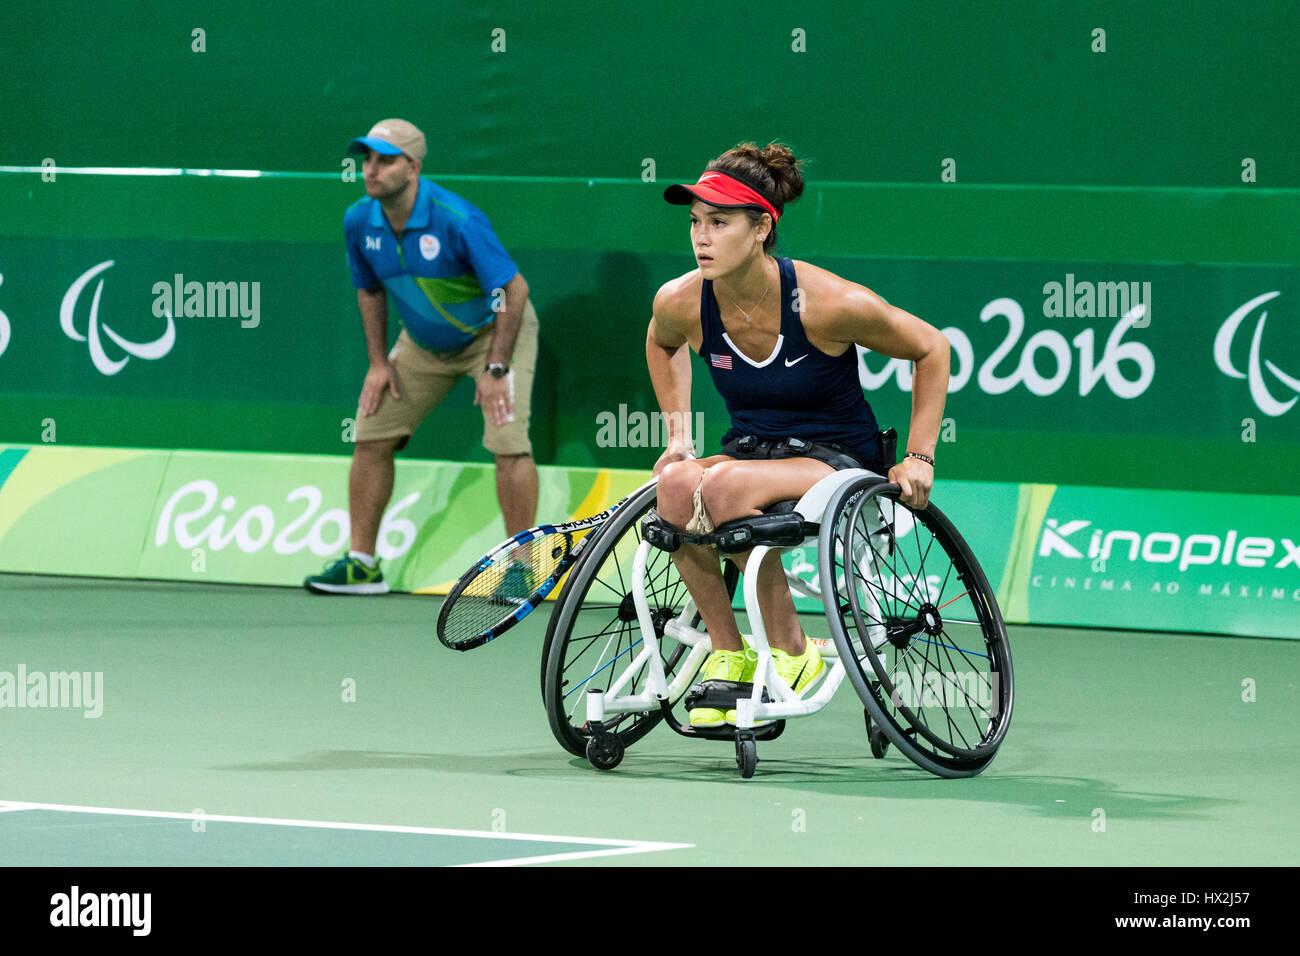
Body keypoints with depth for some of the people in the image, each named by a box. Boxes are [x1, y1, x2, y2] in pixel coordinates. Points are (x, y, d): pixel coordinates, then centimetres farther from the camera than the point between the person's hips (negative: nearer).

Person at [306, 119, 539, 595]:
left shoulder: (456, 221, -32)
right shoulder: (359, 222, -13)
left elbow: (513, 289, -27)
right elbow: (370, 290, 6)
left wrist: (496, 368, -29)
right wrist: (379, 362, 0)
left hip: (493, 331, -6)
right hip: (424, 342, 6)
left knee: (507, 441, -22)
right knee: (371, 438, 1)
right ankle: (361, 564, 11)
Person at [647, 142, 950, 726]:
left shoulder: (825, 303, -20)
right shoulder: (680, 304, -8)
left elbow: (931, 349, -4)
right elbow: (662, 345, 20)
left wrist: (920, 457, -8)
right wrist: (678, 431, 10)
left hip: (839, 458, -4)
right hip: (749, 453, 4)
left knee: (724, 486, -36)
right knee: (674, 482, -32)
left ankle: (790, 652, -18)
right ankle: (727, 652, -18)